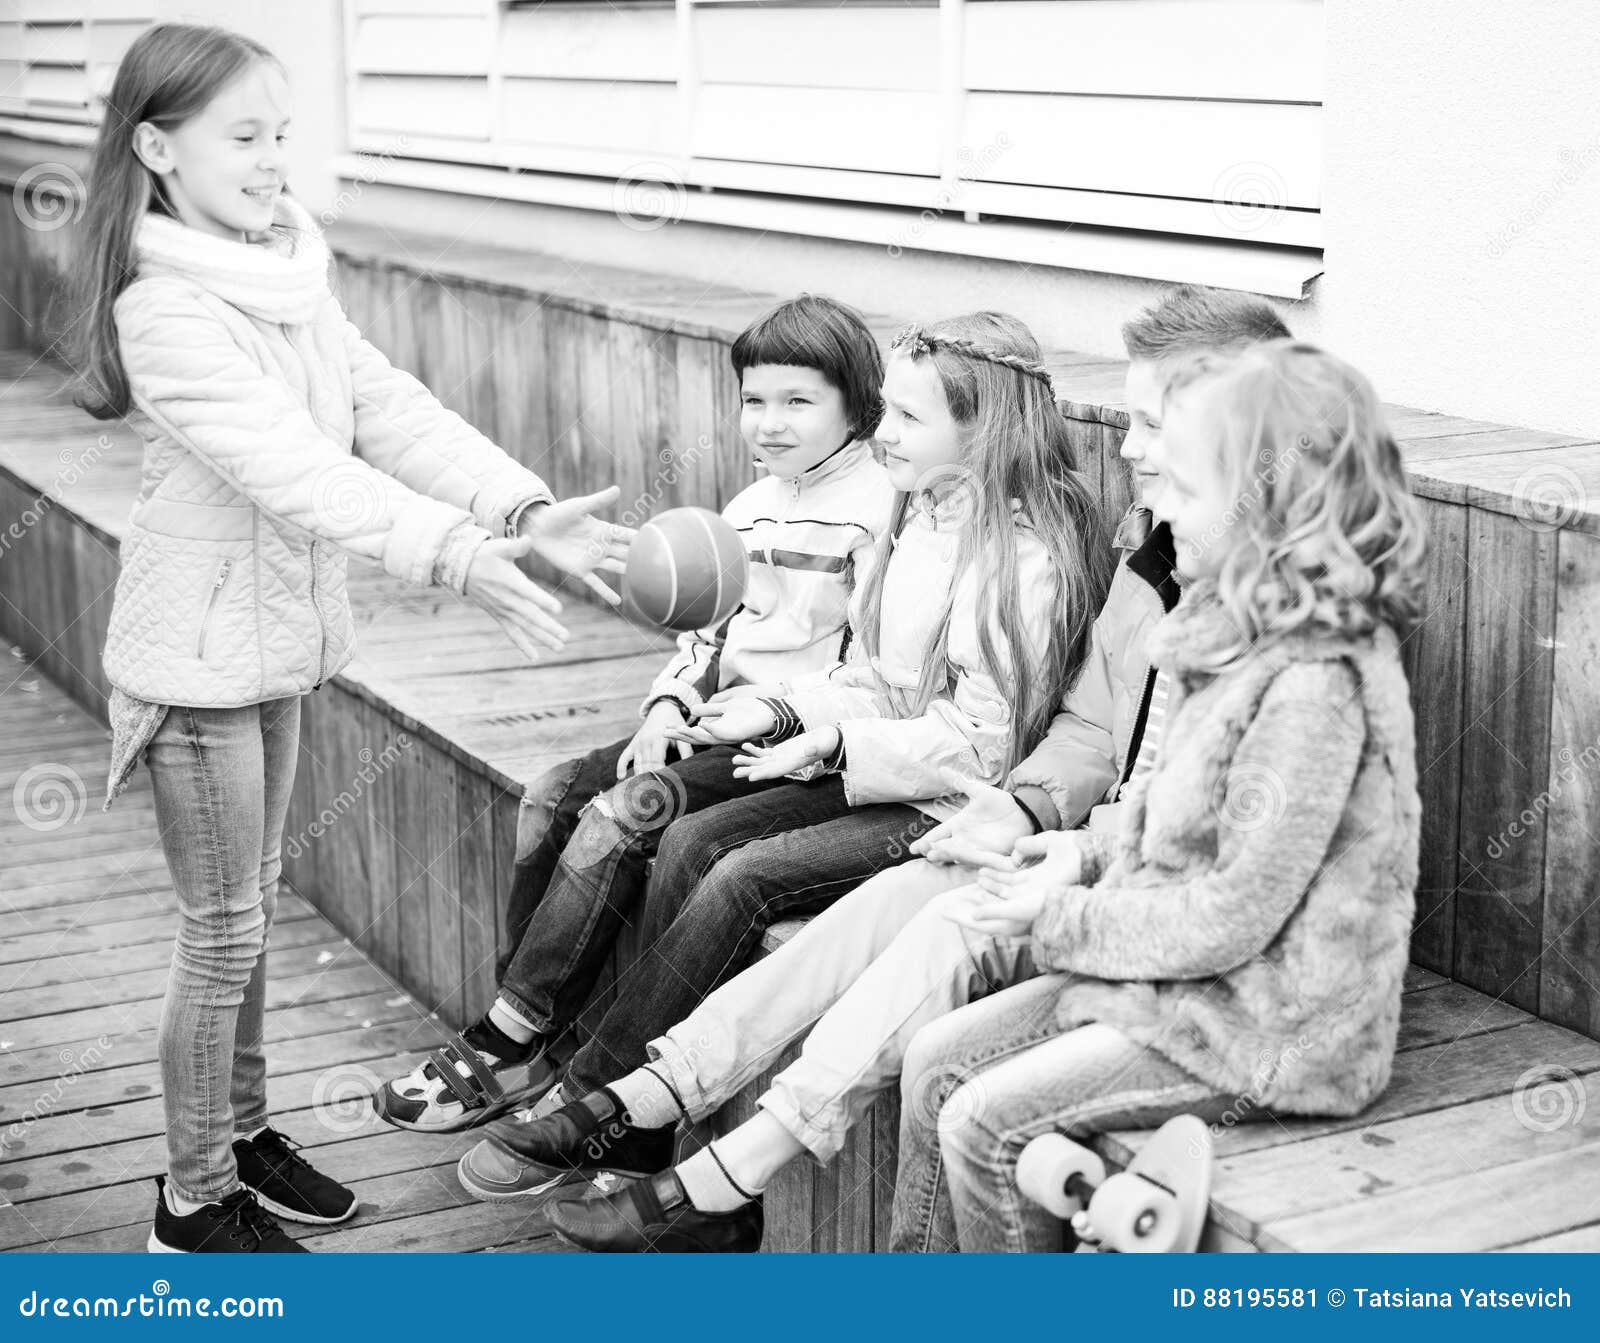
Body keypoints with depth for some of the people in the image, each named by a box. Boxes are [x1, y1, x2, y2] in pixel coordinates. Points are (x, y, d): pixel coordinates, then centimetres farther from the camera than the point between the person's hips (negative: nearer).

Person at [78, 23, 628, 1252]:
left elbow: (389, 407, -2)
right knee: (223, 930, 2)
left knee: (256, 904, 19)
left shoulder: (288, 272, 3)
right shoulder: (165, 311, -22)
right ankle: (194, 1202, 18)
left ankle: (243, 1131, 36)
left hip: (277, 640, 7)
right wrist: (455, 556, -43)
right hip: (202, 653, -7)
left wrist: (522, 508, -15)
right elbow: (290, 464, -33)